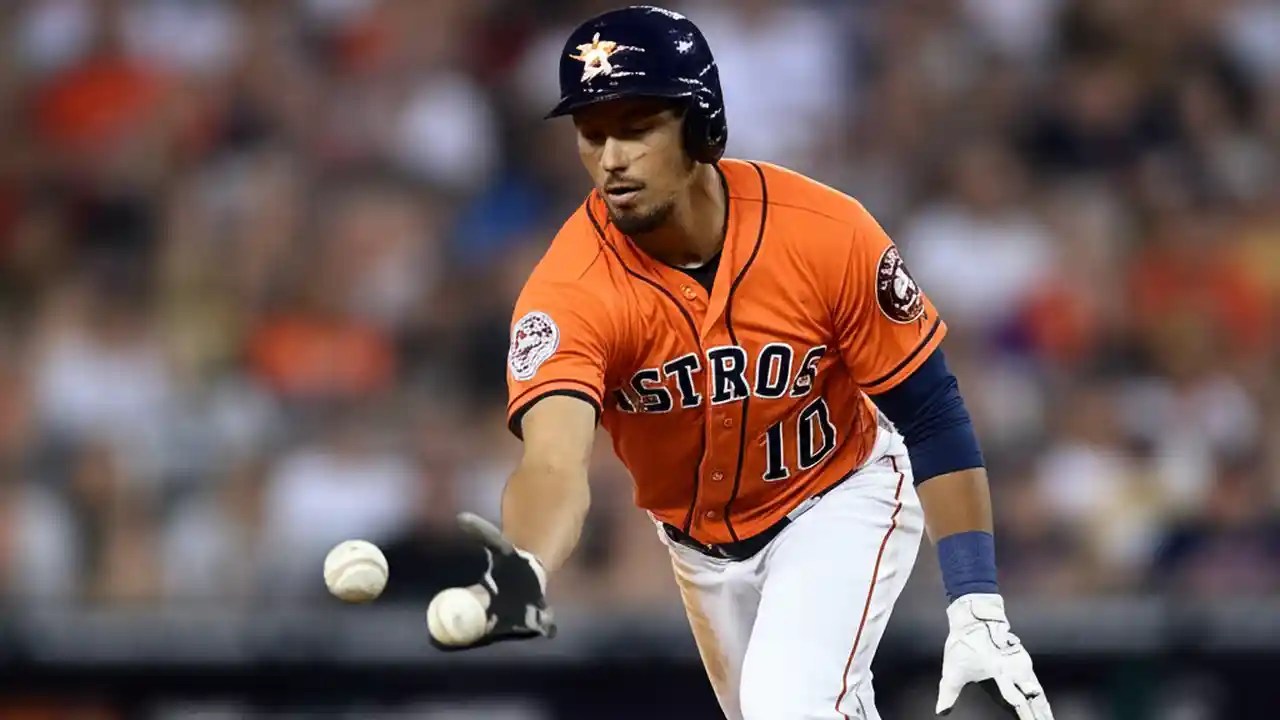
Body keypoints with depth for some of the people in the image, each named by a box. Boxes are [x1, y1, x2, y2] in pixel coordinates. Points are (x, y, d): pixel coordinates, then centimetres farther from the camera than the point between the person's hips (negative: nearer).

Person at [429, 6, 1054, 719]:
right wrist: (524, 575, -70)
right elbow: (555, 462, -46)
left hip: (840, 501, -3)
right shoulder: (571, 291, -29)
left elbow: (931, 416, -17)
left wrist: (979, 614, -22)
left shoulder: (828, 234, -28)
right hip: (699, 540, 3)